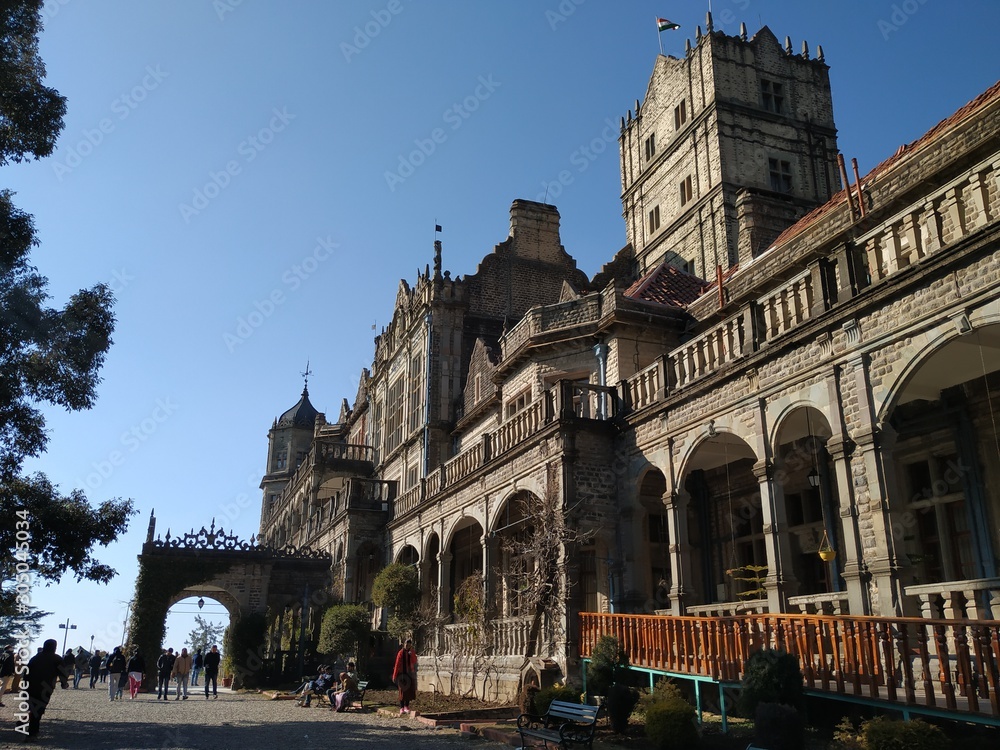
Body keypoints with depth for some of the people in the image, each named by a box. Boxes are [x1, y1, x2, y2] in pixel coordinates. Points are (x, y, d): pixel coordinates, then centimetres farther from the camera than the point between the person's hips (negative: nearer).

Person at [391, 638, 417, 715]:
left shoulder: (412, 653, 4)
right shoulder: (401, 653, -8)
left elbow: (414, 662, -9)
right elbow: (397, 664, -8)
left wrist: (411, 655, -23)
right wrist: (394, 675, -8)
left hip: (410, 674, 4)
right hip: (402, 674, -4)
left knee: (409, 691, 7)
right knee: (402, 691, -4)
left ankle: (406, 706, 20)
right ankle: (401, 708, 0)